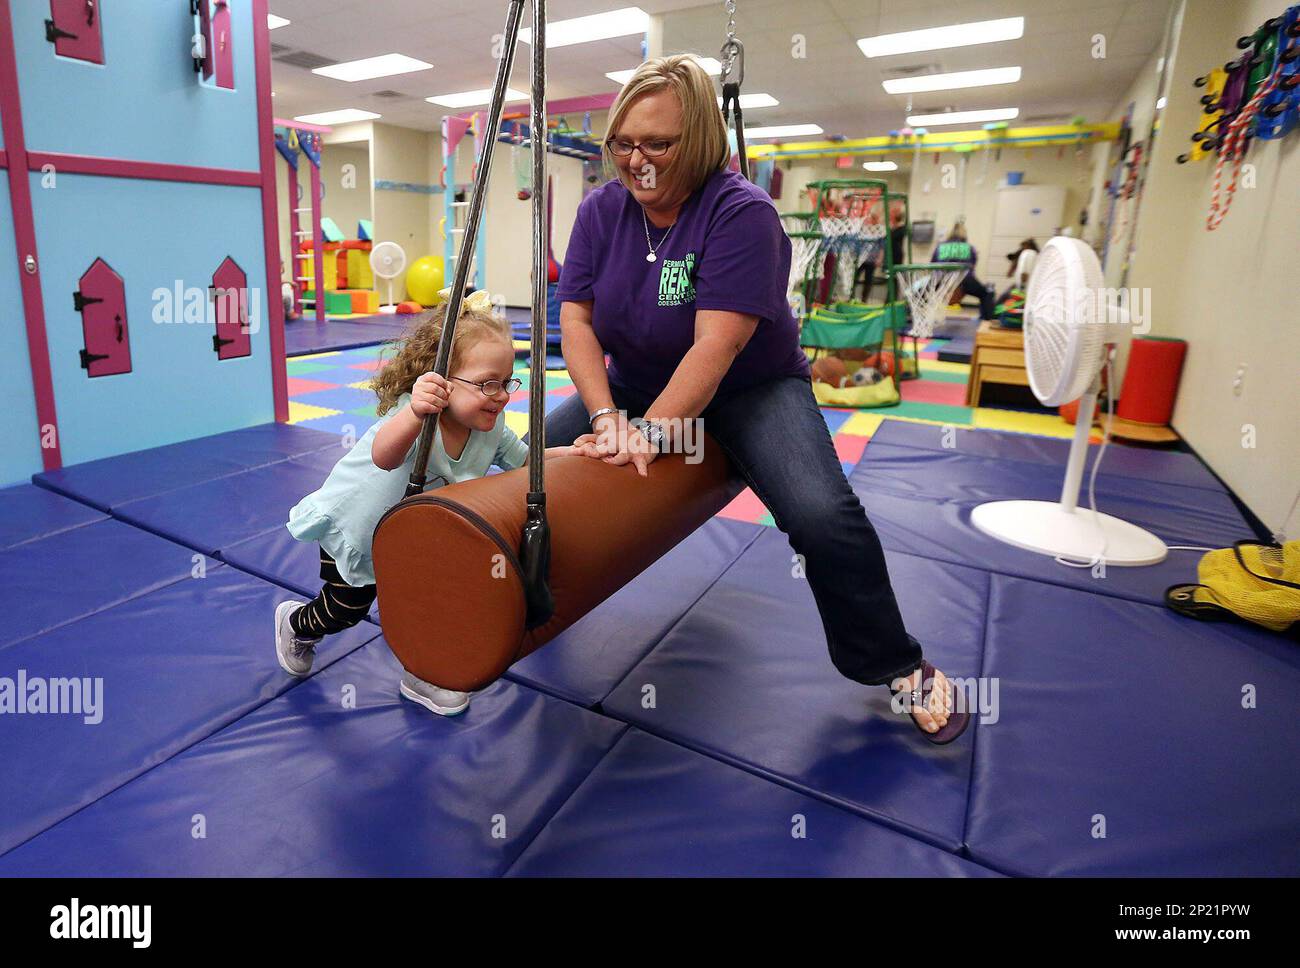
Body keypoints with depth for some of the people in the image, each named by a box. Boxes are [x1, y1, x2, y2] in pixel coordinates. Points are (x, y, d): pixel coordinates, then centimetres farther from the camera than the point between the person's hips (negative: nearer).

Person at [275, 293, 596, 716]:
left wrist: (569, 453, -20)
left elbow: (523, 461, -4)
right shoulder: (413, 416, -41)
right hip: (350, 526, -5)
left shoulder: (489, 426, -20)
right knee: (344, 611, 11)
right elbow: (384, 455, -63)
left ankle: (422, 676, 31)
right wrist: (415, 414, -83)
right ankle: (296, 622, 47)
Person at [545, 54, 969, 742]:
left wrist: (650, 433, -36)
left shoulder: (742, 211, -19)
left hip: (749, 388, -5)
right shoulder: (600, 211, -3)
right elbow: (575, 321, -10)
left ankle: (896, 667, -1)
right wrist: (605, 418, -25)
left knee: (822, 516, -27)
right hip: (634, 387, 5)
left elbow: (715, 348, -28)